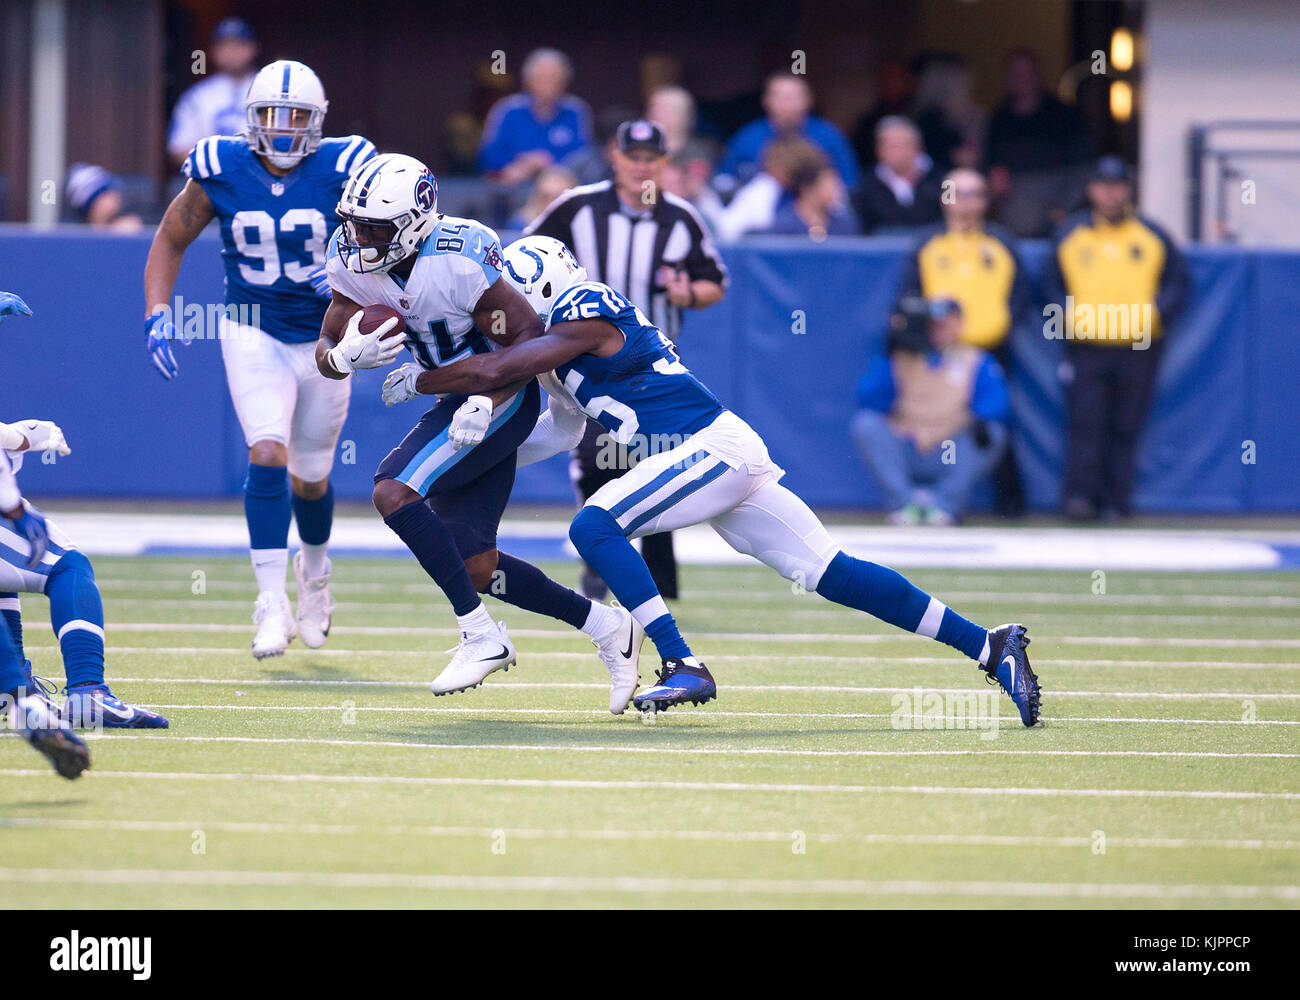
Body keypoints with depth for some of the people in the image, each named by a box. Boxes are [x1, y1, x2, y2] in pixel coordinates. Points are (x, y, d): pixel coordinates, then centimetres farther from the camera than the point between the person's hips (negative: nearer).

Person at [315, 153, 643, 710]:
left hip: (499, 401, -8)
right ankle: (607, 628, 19)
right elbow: (326, 355, -1)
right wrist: (346, 356, -24)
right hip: (462, 404, 8)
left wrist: (486, 402, -32)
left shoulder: (458, 260, -26)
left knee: (393, 493, -24)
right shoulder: (353, 265, -5)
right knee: (476, 568, 5)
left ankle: (481, 637, -19)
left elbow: (529, 339, -20)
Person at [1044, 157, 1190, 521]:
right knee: (1085, 421, -10)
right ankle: (1080, 494, -9)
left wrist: (1157, 313, -5)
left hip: (1138, 347, 1)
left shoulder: (1151, 235, 10)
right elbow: (1051, 282, 15)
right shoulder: (1069, 234, 10)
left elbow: (1178, 280, 12)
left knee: (1126, 426, 1)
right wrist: (1067, 316, -3)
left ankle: (1116, 500, 6)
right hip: (1086, 344, 0)